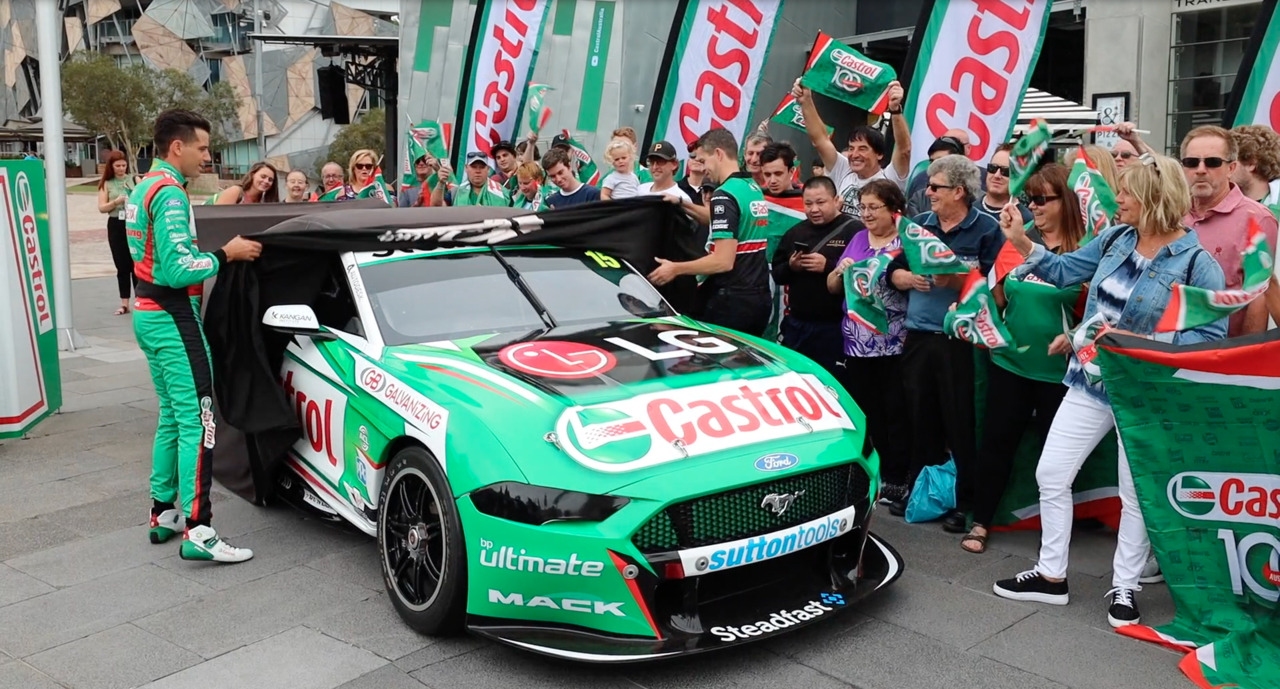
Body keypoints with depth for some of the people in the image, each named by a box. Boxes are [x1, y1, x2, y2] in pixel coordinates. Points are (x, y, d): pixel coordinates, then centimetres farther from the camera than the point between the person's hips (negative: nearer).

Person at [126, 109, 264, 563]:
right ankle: (196, 531, -15)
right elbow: (177, 270, -24)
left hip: (149, 314, 11)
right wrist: (226, 254, -14)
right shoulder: (170, 193, -16)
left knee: (173, 414, 17)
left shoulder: (143, 188, 15)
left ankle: (163, 512, 23)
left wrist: (220, 252, 12)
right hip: (172, 317, -11)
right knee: (197, 420, -12)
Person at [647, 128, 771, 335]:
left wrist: (676, 268, -12)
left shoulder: (725, 195, -17)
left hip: (732, 300, -9)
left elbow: (723, 261, -22)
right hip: (759, 298, 9)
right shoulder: (755, 189, 11)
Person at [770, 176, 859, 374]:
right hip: (796, 324, 6)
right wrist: (790, 267, -6)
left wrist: (828, 266, -22)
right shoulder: (795, 232, 14)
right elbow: (777, 274, 15)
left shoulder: (854, 231, -7)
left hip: (834, 326, -6)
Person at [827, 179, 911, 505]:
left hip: (895, 345, -5)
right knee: (867, 414, 11)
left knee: (896, 414, 1)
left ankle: (896, 479, 9)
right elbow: (832, 288, 15)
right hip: (857, 344, 5)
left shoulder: (907, 241, -2)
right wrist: (840, 272, -5)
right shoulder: (857, 240, 14)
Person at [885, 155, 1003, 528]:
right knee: (921, 419, 12)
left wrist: (956, 279, -21)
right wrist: (909, 278, -7)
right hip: (918, 335, 5)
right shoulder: (918, 224, 14)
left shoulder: (987, 229, -3)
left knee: (961, 424, -1)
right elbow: (893, 271, 14)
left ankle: (965, 502, 9)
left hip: (961, 340, -5)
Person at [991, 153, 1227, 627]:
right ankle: (1051, 575, 22)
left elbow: (1213, 336, -16)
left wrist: (1139, 343, -23)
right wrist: (1022, 242, -3)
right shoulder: (1115, 239, 2)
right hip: (1090, 381, 6)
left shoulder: (1197, 263, -15)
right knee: (1051, 473, 8)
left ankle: (1124, 588, 26)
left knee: (1135, 494, 8)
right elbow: (1064, 271, 10)